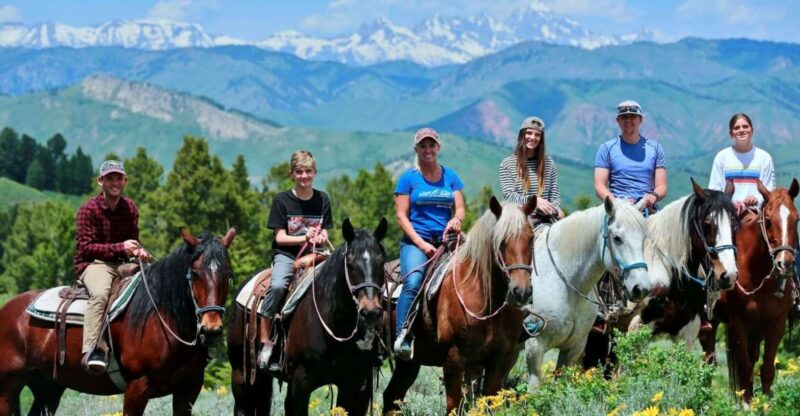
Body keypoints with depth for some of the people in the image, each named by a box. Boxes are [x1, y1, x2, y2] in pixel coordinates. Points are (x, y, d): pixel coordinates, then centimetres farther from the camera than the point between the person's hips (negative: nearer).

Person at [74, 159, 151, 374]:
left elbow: (133, 240, 19)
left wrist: (138, 251, -7)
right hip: (92, 264, -6)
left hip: (121, 264, 7)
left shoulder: (130, 208, 11)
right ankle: (91, 351, -45)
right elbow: (85, 247, -13)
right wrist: (120, 247, -23)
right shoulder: (88, 209, -7)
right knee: (100, 292, -38)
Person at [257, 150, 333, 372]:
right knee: (277, 286, -33)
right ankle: (265, 341, -25)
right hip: (286, 255, -3)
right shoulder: (282, 200, 1)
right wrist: (305, 238, -16)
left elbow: (324, 235, 12)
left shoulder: (322, 199, 11)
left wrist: (321, 238, -12)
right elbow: (280, 237, -3)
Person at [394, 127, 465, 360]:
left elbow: (460, 208, 12)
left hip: (446, 240, 4)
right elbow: (401, 216, 0)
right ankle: (402, 336, -29)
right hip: (415, 241, -4)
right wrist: (421, 243, -11)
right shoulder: (409, 178, 6)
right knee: (413, 282, -29)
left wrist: (456, 220, -13)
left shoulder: (450, 177, 16)